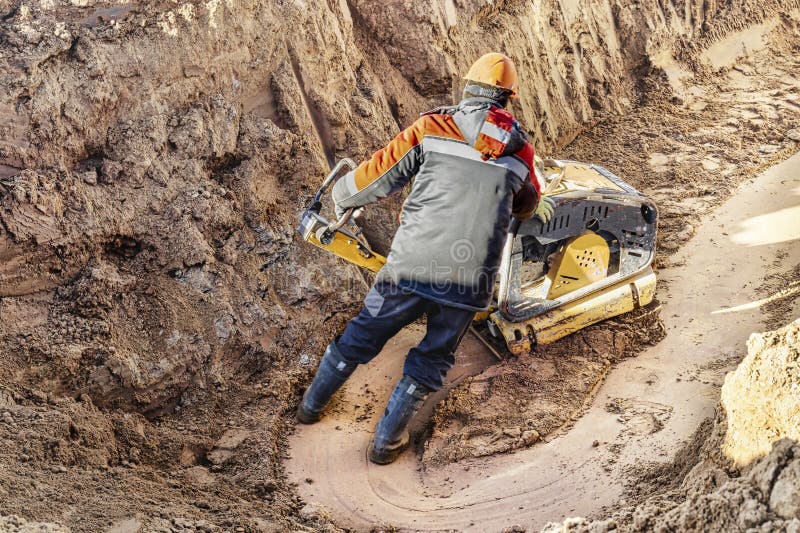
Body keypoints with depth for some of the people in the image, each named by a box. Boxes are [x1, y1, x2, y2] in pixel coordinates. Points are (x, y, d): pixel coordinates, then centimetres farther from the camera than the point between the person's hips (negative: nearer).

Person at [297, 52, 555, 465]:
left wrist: (342, 195, 22)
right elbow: (527, 206, 28)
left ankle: (313, 404, 39)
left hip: (412, 266, 0)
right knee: (432, 360, 21)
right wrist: (536, 205, 52)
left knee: (363, 336, 20)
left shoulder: (431, 129, 0)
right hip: (469, 282, 1)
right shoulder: (520, 152, 9)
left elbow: (375, 178, 1)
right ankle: (386, 441, 24)